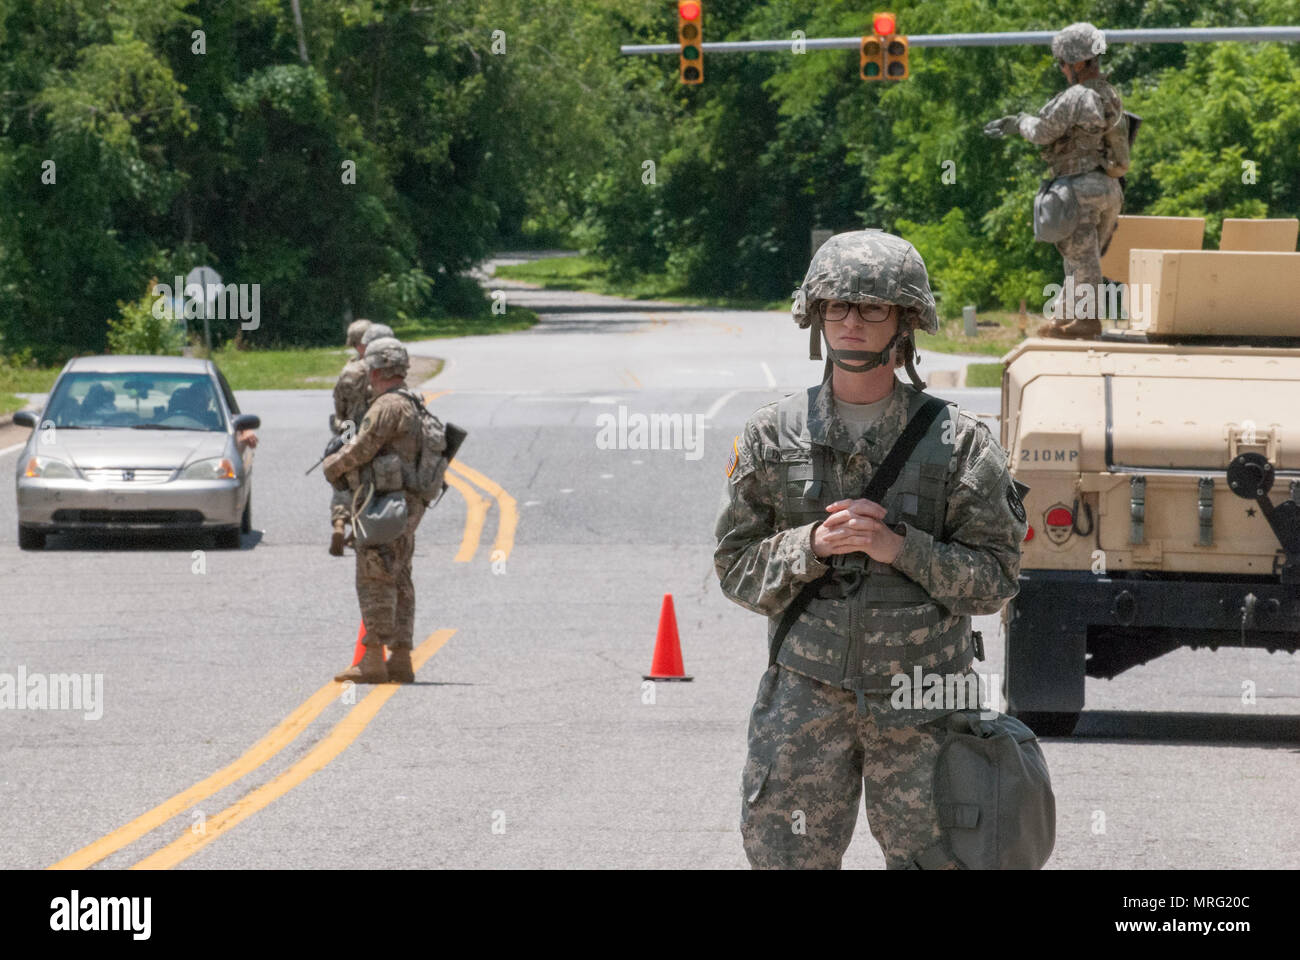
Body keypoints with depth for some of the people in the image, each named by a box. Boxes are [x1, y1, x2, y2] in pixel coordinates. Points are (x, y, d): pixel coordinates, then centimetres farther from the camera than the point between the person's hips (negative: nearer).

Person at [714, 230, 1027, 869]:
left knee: (931, 857, 4)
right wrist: (811, 547, -14)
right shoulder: (772, 437, 3)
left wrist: (900, 548, -17)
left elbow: (994, 577, -3)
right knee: (785, 854, 0)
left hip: (920, 709, -1)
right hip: (806, 693, 1)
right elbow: (736, 566, 5)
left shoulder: (959, 443, -2)